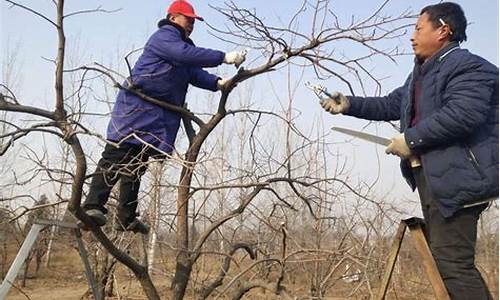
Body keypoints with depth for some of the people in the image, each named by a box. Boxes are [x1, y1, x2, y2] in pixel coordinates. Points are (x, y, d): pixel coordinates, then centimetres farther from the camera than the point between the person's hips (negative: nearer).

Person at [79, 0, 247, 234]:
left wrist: (218, 83, -3)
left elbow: (194, 73, 14)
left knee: (136, 163, 8)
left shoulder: (181, 43, 26)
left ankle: (126, 218, 11)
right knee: (115, 157, -16)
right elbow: (187, 54, -22)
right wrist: (224, 57, -22)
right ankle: (93, 206, -19)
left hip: (159, 115, 10)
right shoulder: (164, 36, -4)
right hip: (137, 106, -10)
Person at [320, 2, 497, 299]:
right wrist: (349, 104, 19)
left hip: (457, 177, -11)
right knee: (442, 257, 15)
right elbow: (392, 104, 27)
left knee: (451, 261, -12)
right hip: (431, 176, 11)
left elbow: (462, 115, -26)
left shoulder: (468, 66, -10)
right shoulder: (422, 73, 22)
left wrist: (411, 139, -19)